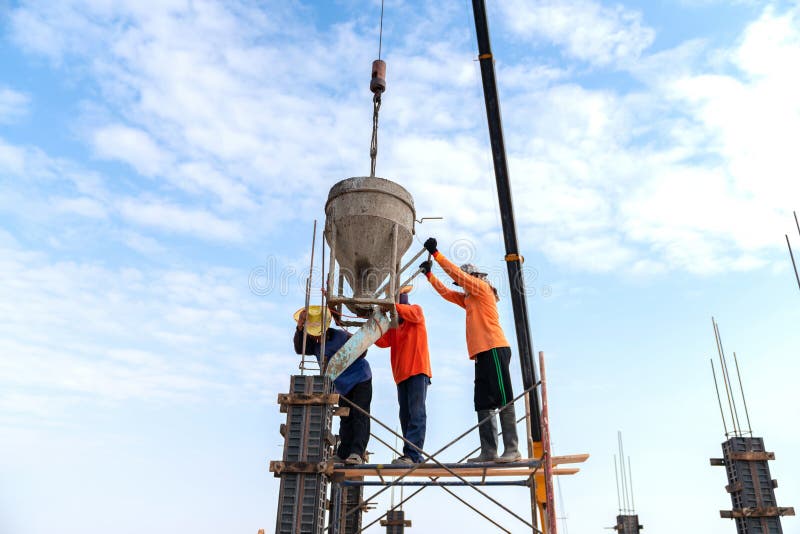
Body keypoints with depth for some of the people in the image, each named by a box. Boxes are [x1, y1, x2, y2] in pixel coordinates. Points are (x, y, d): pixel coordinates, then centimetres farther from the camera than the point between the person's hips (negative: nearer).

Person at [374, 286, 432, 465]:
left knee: (416, 413, -10)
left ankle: (412, 454, -15)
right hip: (402, 373, 7)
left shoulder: (417, 310, 6)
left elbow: (413, 314, -19)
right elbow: (383, 341, 5)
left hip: (418, 370, -7)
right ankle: (412, 455, 9)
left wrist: (394, 306, -30)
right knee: (405, 415, 5)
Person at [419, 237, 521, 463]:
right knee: (484, 404, 4)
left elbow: (456, 273, -6)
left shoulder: (482, 287, 2)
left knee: (503, 400, -12)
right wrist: (428, 274, 23)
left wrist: (436, 253, -4)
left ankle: (512, 450, -13)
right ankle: (489, 451, 4)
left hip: (494, 349, -10)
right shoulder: (468, 298, 26)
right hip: (482, 353, 10)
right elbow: (445, 291, 29)